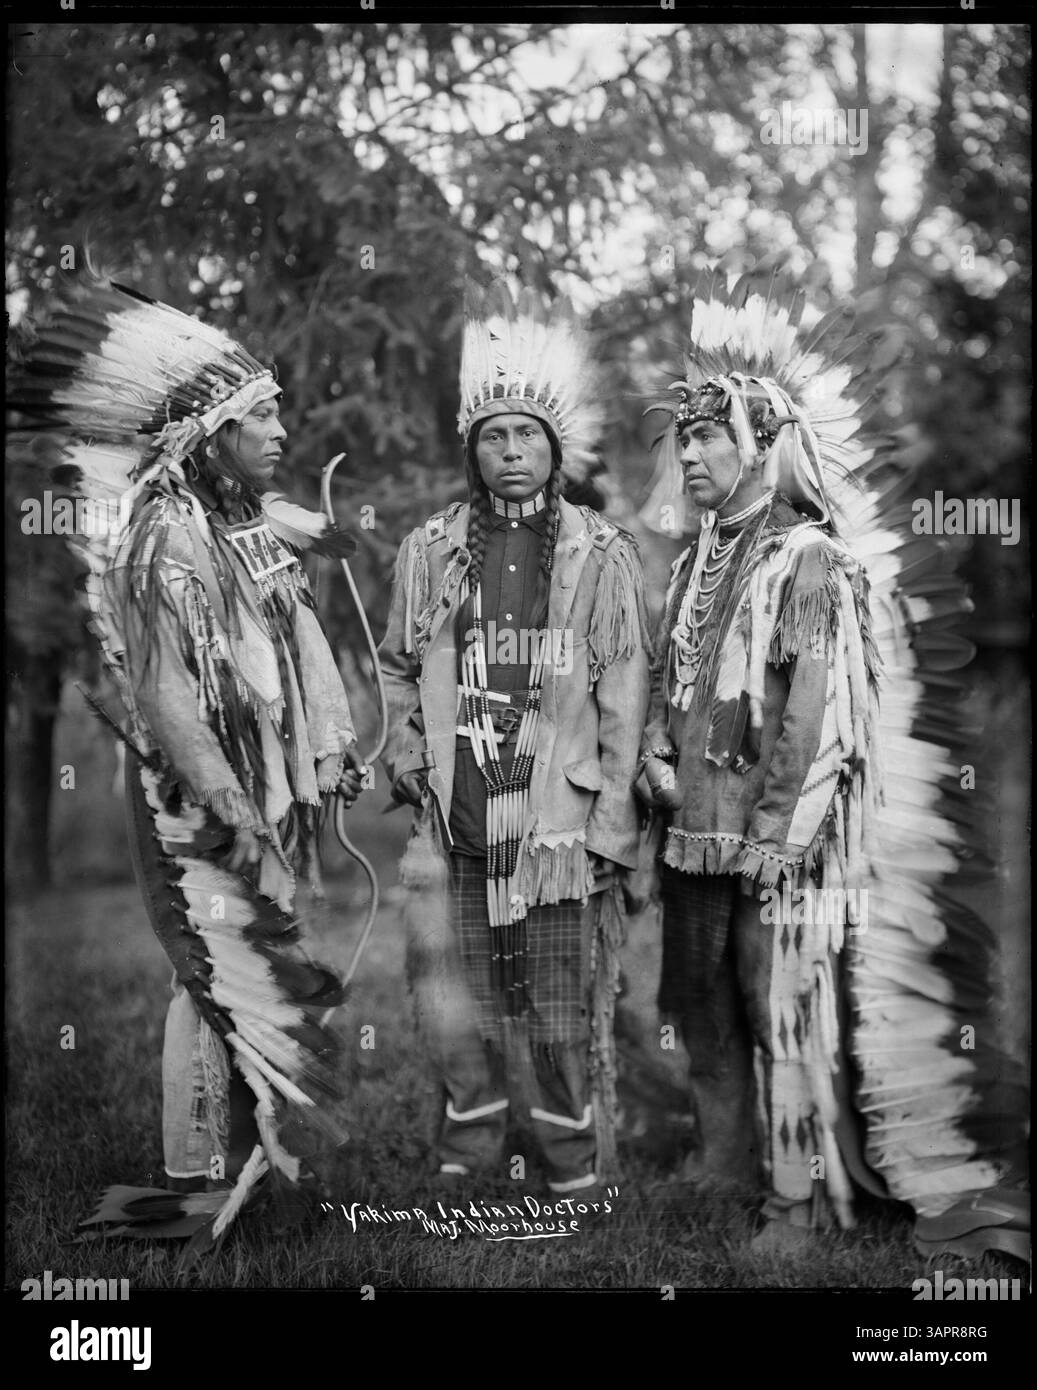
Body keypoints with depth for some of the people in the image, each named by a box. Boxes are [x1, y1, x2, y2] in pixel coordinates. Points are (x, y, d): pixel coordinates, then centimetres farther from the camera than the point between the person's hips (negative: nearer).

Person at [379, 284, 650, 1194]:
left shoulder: (601, 554, 2)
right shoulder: (430, 551, 9)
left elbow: (625, 689, 0)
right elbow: (400, 671, 16)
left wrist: (611, 818, -5)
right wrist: (410, 763, 4)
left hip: (560, 817, -2)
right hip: (457, 816, 3)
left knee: (565, 1008, 2)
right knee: (459, 999, 8)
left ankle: (577, 1168, 15)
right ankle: (466, 1150, 24)